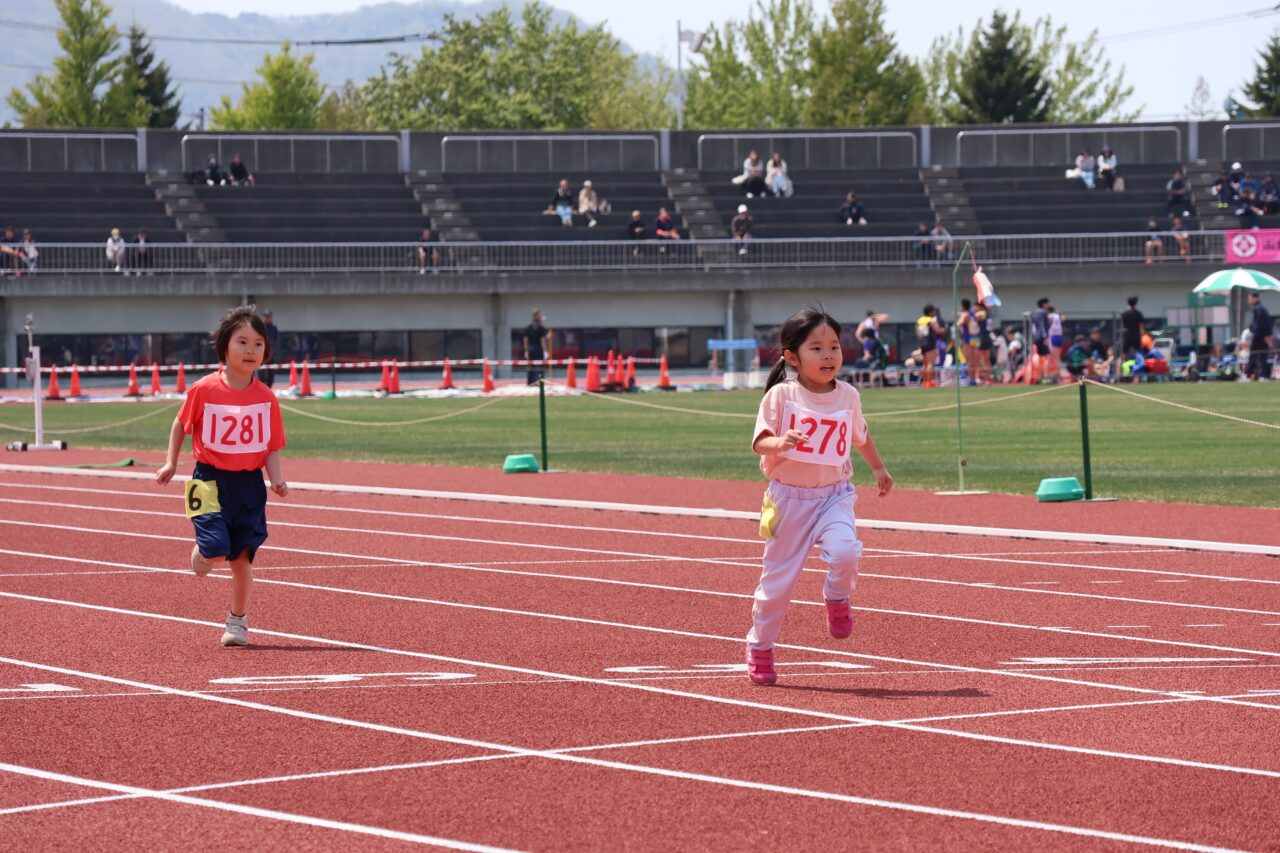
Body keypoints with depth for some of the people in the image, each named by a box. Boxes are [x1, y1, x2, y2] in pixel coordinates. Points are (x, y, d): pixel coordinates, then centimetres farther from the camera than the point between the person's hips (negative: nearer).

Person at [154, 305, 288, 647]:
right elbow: (181, 424, 8)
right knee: (216, 548, -17)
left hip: (249, 484, 2)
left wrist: (277, 479, -14)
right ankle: (200, 552, 21)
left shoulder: (265, 398, -2)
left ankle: (238, 620, 23)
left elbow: (272, 448, 2)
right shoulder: (204, 390, -8)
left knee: (242, 556, 4)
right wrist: (171, 463, 5)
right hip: (211, 480, -2)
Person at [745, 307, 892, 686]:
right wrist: (779, 444, -34)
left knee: (845, 551, -26)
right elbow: (760, 440, -14)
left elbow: (860, 436, 20)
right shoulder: (781, 395, -10)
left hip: (833, 495, 2)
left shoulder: (848, 396, 2)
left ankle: (837, 599, 8)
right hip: (788, 495, -2)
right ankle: (759, 648, 23)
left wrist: (878, 468, 29)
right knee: (778, 577, 3)